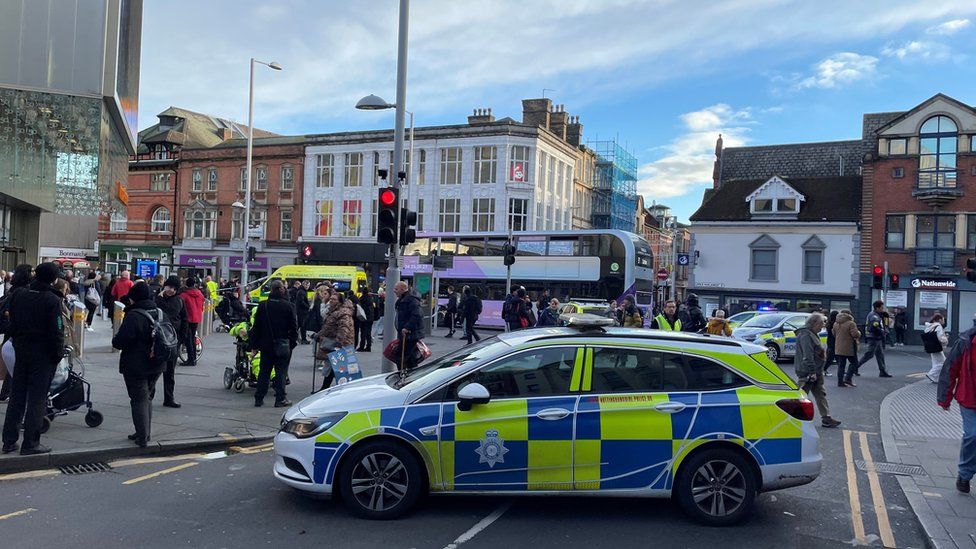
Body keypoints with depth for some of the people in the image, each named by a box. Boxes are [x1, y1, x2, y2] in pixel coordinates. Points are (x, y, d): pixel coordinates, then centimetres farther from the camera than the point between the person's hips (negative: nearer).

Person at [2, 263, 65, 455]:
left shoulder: (18, 295, 3)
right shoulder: (52, 300, -16)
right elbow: (56, 331, -17)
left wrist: (17, 343, 16)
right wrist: (58, 354, -6)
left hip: (21, 351, 6)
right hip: (43, 354, -6)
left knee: (17, 396, 14)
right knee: (37, 398, 1)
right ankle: (30, 443, 4)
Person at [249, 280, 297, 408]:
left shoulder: (262, 305, -2)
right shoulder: (288, 306, -9)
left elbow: (256, 326, 3)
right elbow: (294, 326, -6)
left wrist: (254, 344, 9)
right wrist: (293, 342, 4)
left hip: (266, 344, 3)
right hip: (283, 344, -2)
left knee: (264, 371, 12)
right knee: (281, 371, 5)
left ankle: (259, 398, 14)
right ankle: (280, 399, 6)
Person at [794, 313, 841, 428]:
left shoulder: (813, 334, 18)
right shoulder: (805, 335, -18)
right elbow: (807, 355, -24)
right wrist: (812, 371, -27)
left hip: (816, 372, 11)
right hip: (807, 372, -11)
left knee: (821, 394, 11)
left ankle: (826, 418, 15)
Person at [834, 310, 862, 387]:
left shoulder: (836, 324, 8)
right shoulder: (851, 323, -12)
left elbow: (834, 334, 17)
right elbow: (855, 334, -18)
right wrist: (859, 333, 2)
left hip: (838, 348, 6)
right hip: (849, 348, -6)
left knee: (841, 365, 9)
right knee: (853, 362, 11)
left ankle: (840, 382, 8)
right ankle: (848, 378, 2)